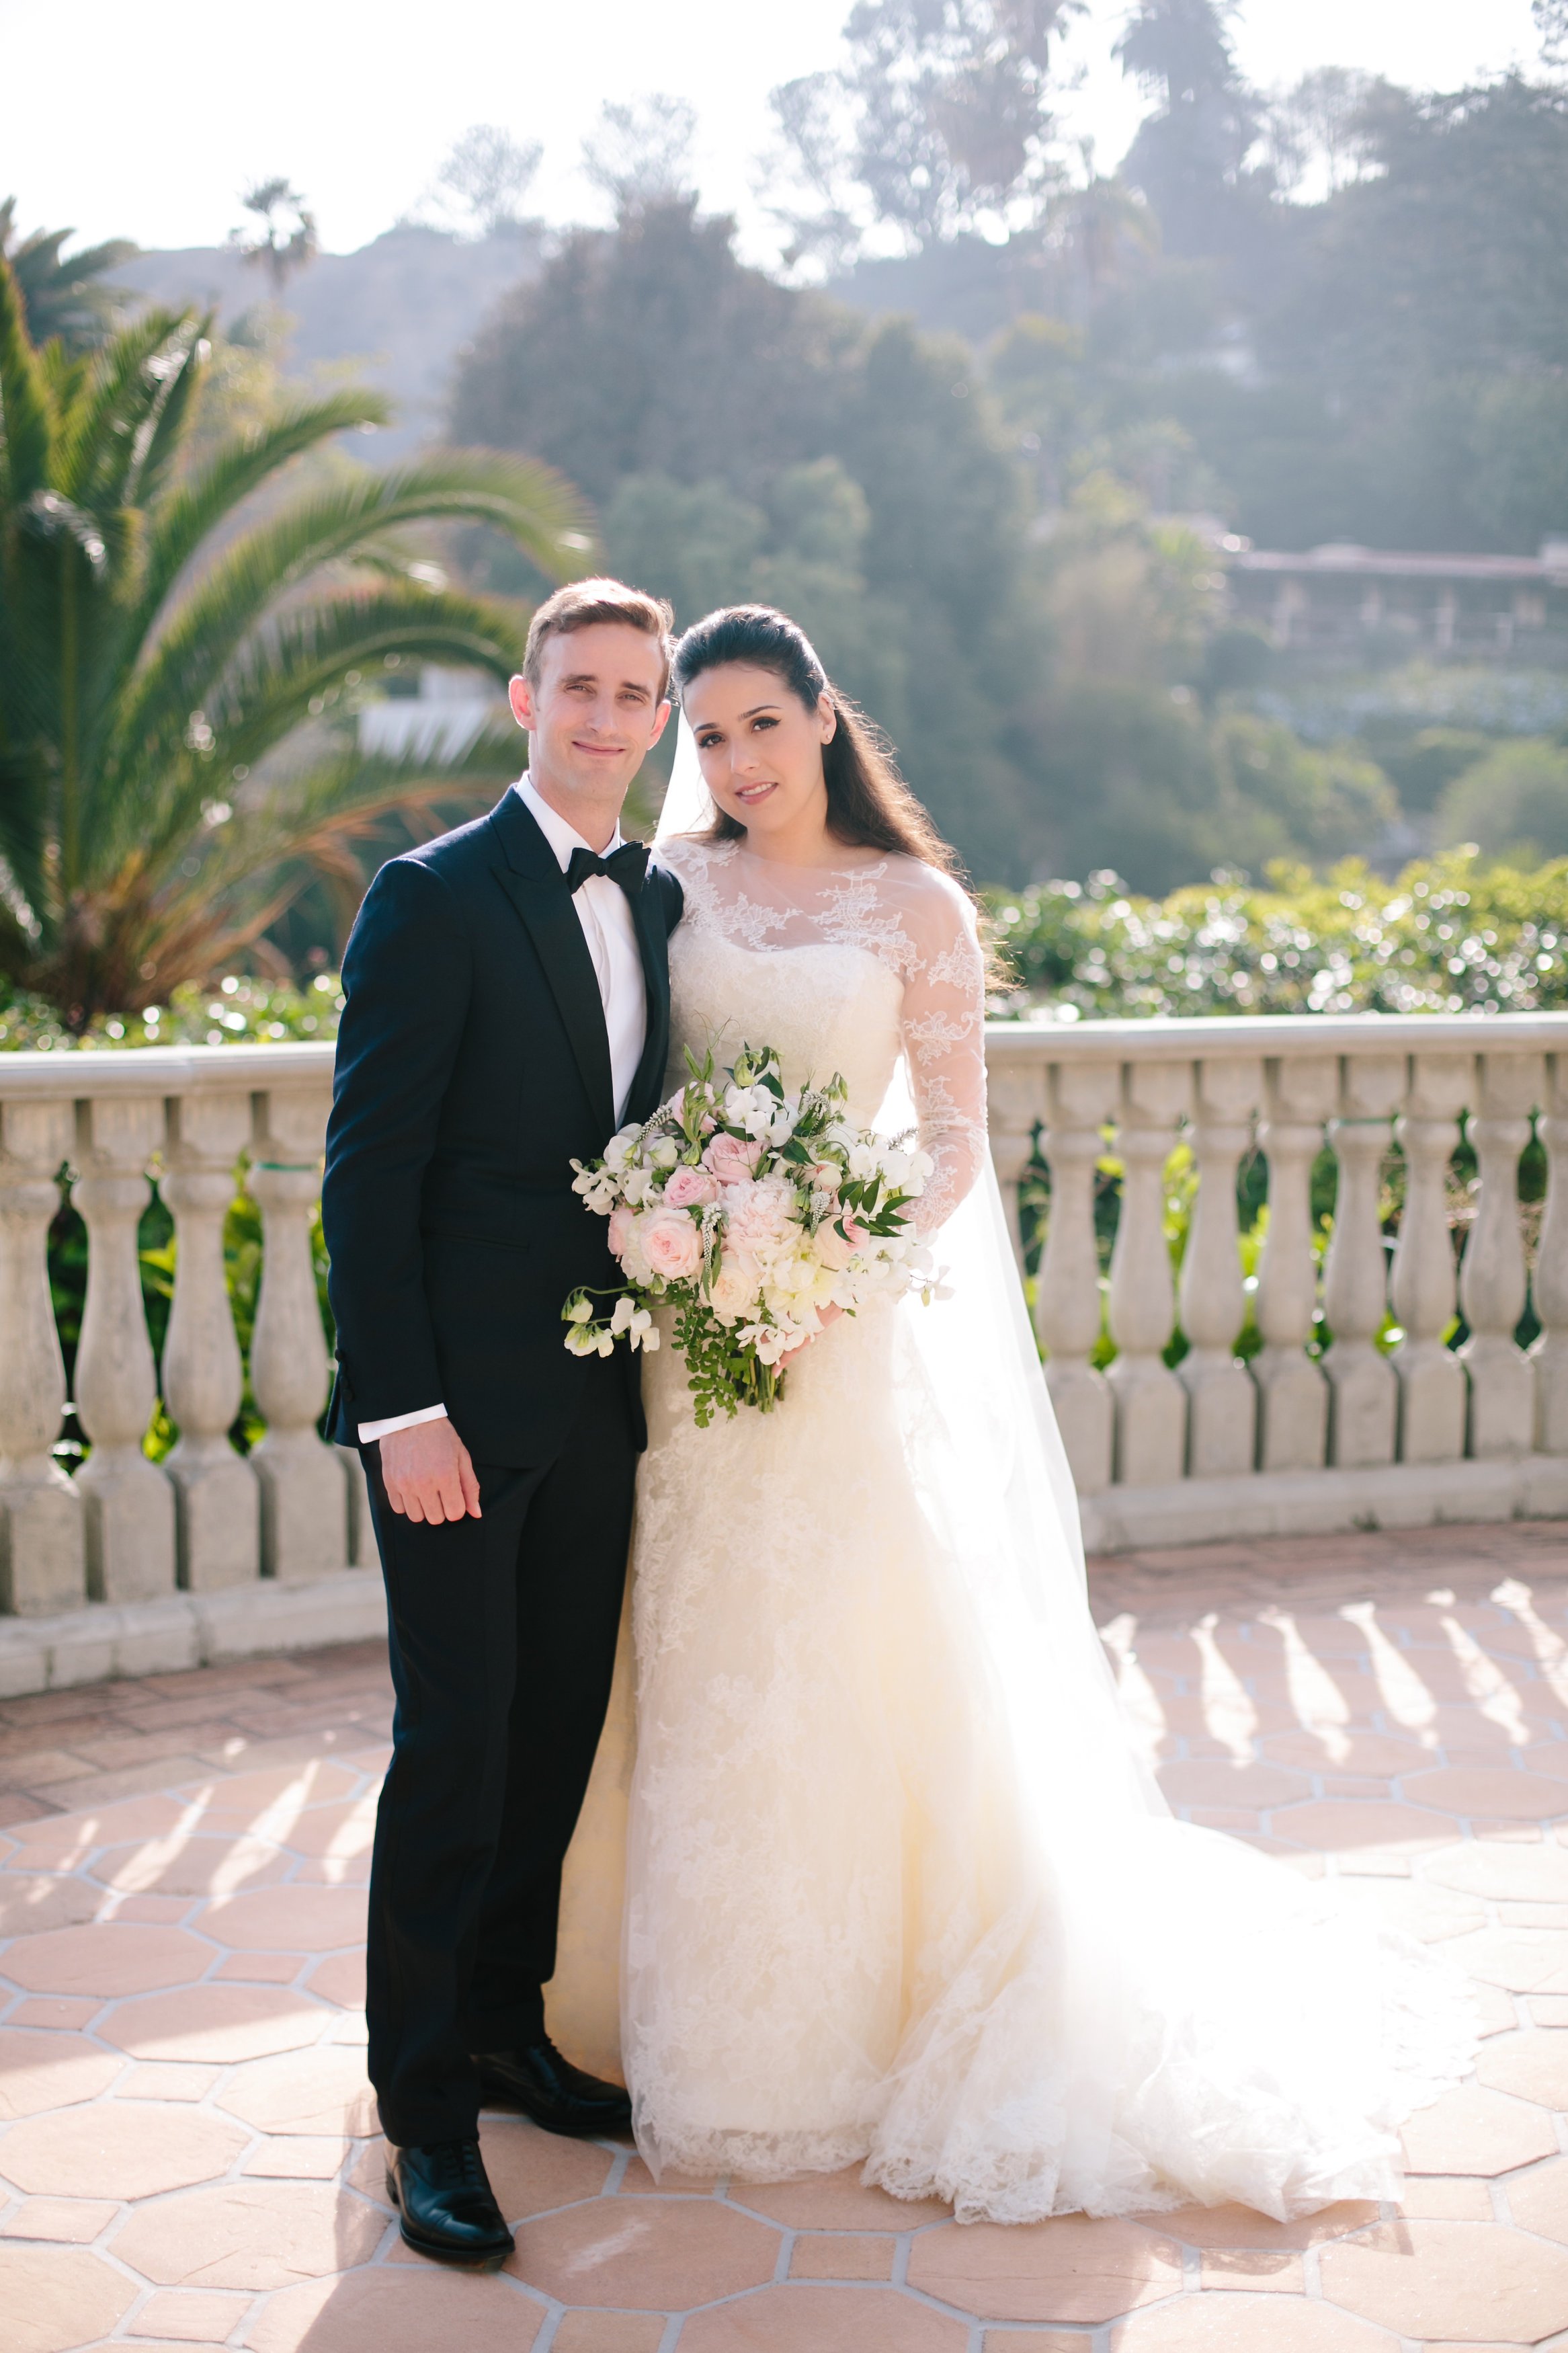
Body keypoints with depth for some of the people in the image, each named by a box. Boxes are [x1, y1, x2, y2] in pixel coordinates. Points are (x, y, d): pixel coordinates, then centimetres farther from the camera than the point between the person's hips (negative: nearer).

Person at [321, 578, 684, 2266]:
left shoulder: (660, 901, 10)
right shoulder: (433, 897, -10)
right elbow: (368, 1172, -13)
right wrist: (399, 1408, -17)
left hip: (602, 1396, 6)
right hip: (464, 1400, -6)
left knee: (560, 1732, 14)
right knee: (458, 1744, 0)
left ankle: (506, 2028, 31)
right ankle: (424, 2104, 14)